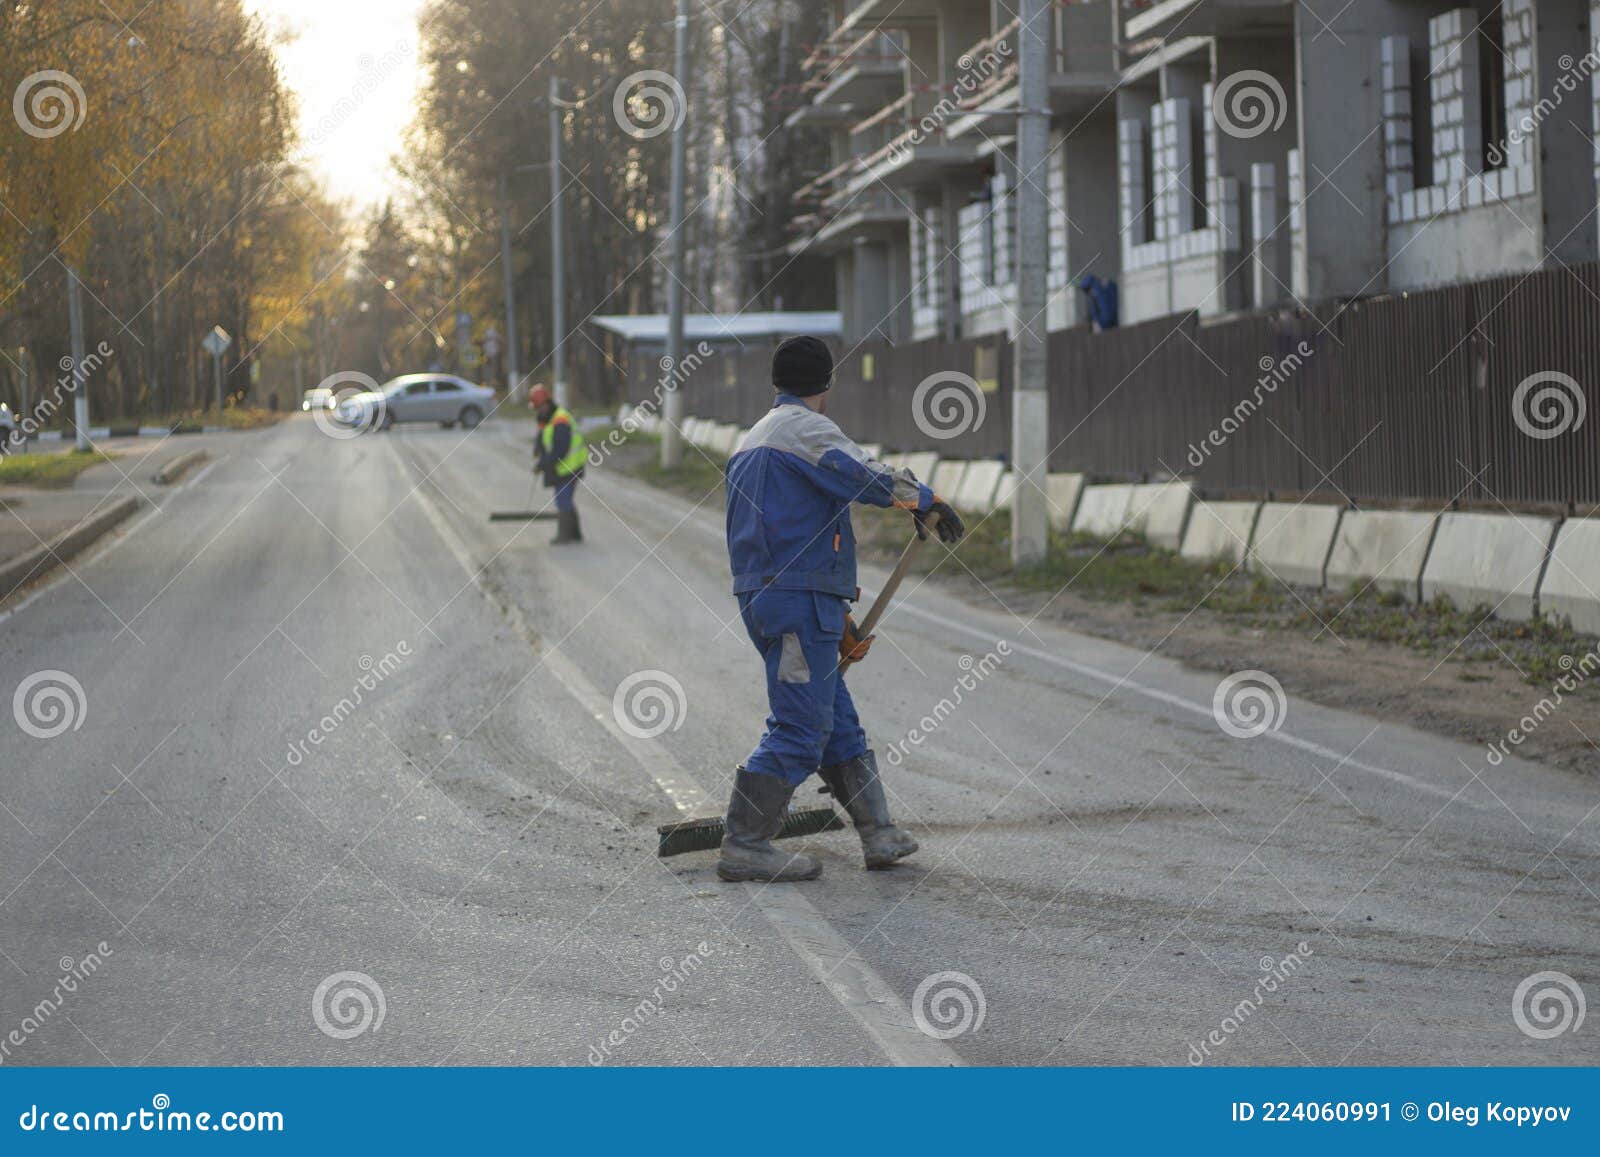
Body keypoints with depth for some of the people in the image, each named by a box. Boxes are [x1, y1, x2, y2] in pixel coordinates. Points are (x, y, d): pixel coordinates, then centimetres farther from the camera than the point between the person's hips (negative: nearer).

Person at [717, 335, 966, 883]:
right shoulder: (806, 428, -7)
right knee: (799, 729, -9)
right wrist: (928, 503, -9)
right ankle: (744, 847, -10)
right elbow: (866, 477, -24)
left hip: (762, 596, 10)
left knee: (839, 723, 14)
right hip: (802, 600, -10)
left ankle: (879, 835, 18)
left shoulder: (751, 442, 23)